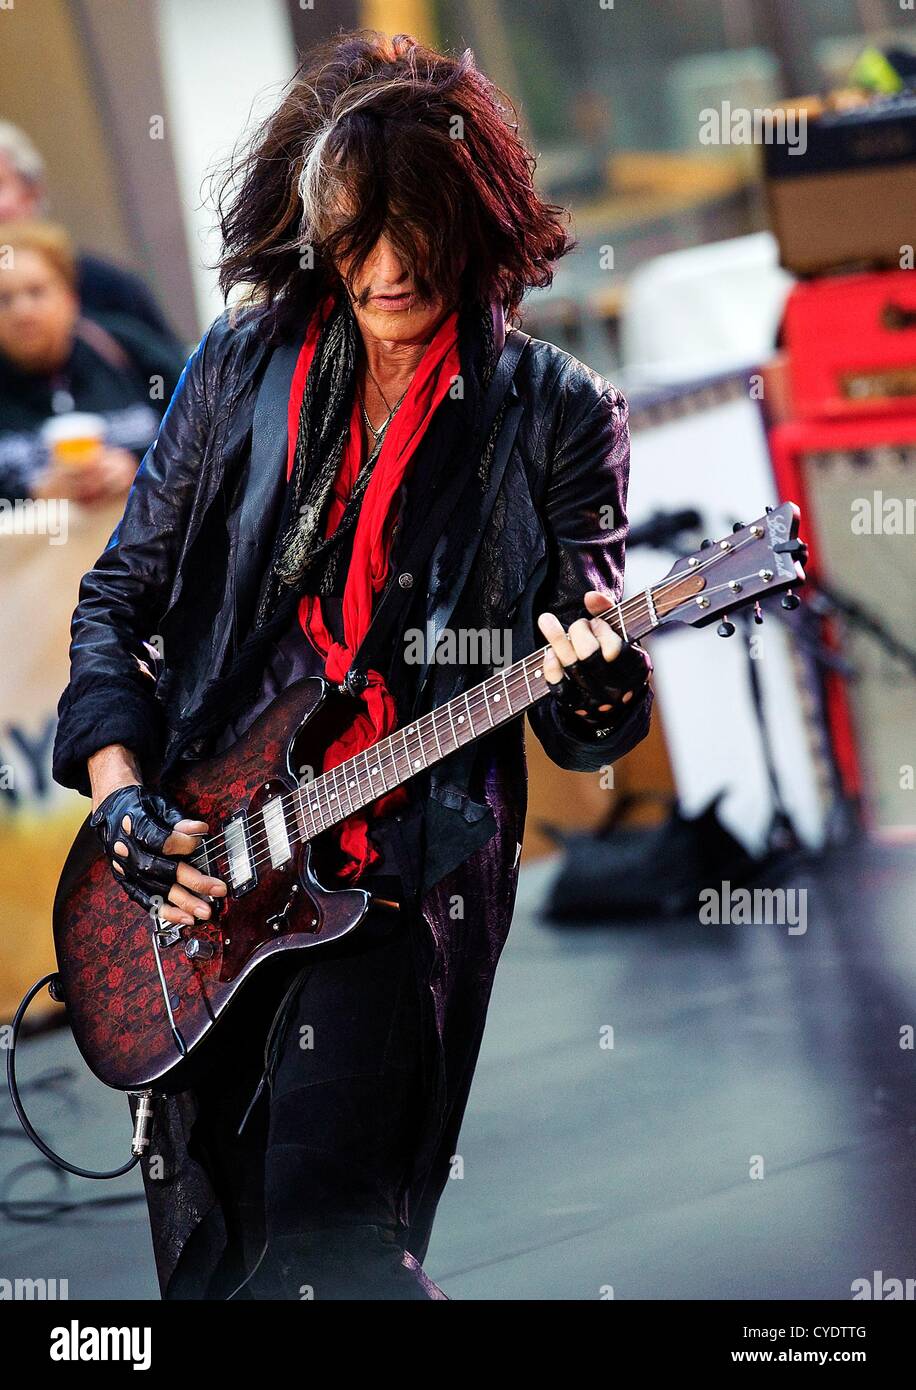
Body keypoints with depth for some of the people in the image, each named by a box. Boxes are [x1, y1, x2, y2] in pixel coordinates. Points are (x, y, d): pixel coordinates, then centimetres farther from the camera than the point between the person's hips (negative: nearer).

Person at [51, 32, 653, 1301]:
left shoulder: (554, 415, -1)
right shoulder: (242, 369, 5)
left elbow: (580, 728, -1)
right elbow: (119, 600, 11)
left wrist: (598, 689, -25)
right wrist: (121, 799, -2)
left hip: (411, 878, -3)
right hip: (203, 875, 3)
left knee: (331, 1255, -12)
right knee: (205, 1254, 10)